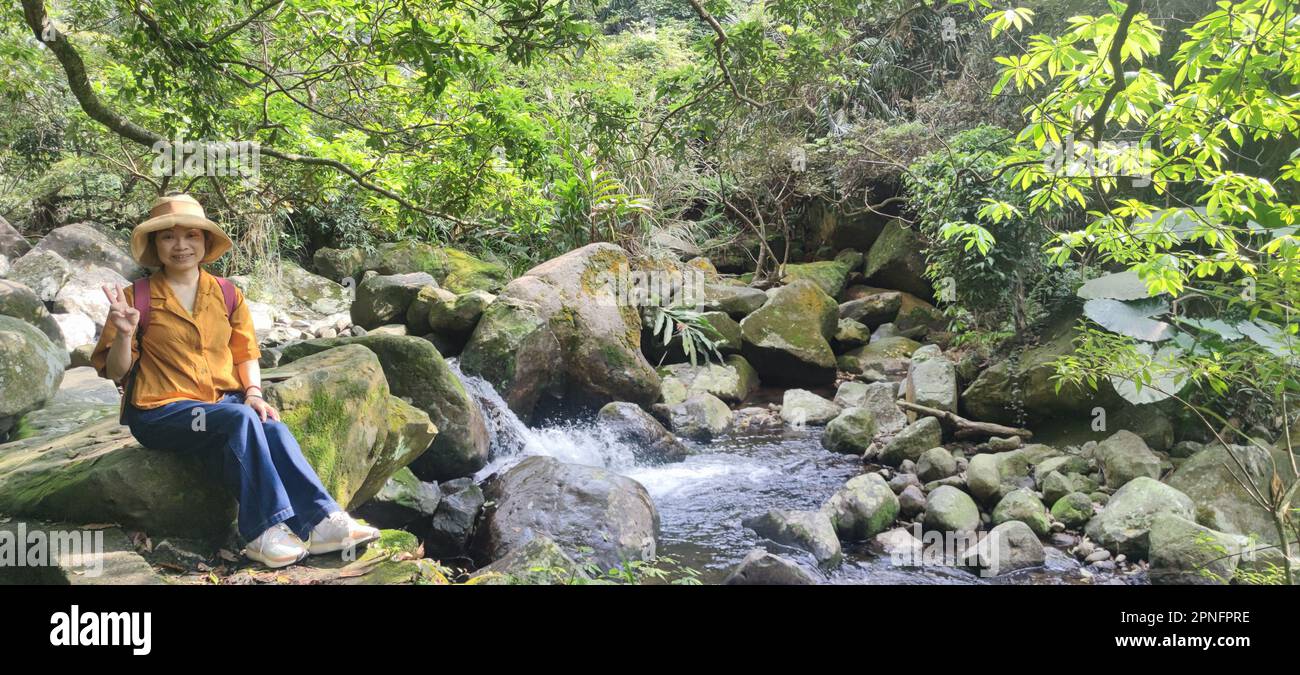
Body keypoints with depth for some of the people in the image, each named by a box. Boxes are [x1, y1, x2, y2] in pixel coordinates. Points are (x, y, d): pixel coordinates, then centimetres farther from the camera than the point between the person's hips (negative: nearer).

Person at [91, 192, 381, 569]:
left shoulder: (227, 294, 9)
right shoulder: (138, 297, -1)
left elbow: (246, 353, 13)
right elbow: (113, 371, 0)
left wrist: (253, 392, -6)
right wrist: (124, 333, -21)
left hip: (223, 400, 4)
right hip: (162, 411, -3)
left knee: (272, 427, -29)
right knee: (240, 420, -33)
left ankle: (320, 523, -38)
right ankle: (267, 528, -35)